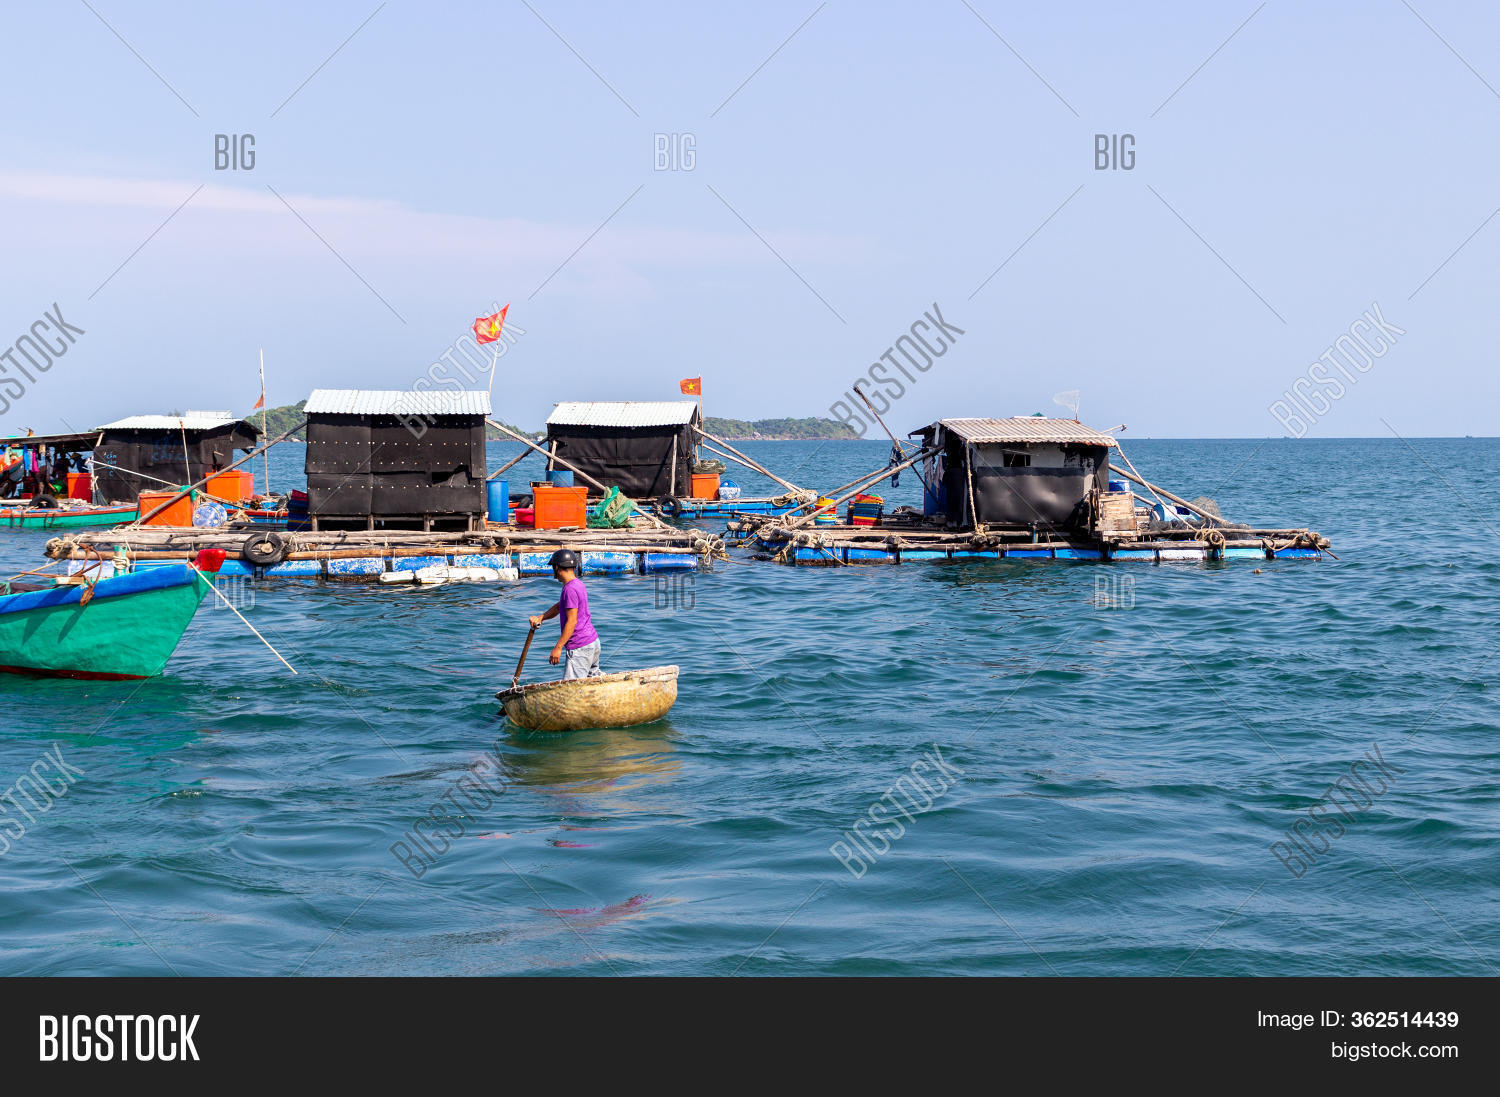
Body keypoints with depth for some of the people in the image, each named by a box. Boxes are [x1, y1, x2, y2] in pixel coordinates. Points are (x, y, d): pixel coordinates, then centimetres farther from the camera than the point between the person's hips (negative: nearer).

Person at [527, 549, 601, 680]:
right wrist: (540, 618, 6)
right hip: (593, 641, 10)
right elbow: (559, 607, 21)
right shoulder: (579, 584, 14)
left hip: (580, 648, -10)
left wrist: (558, 648, -20)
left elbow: (572, 621, -21)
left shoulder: (570, 589, -18)